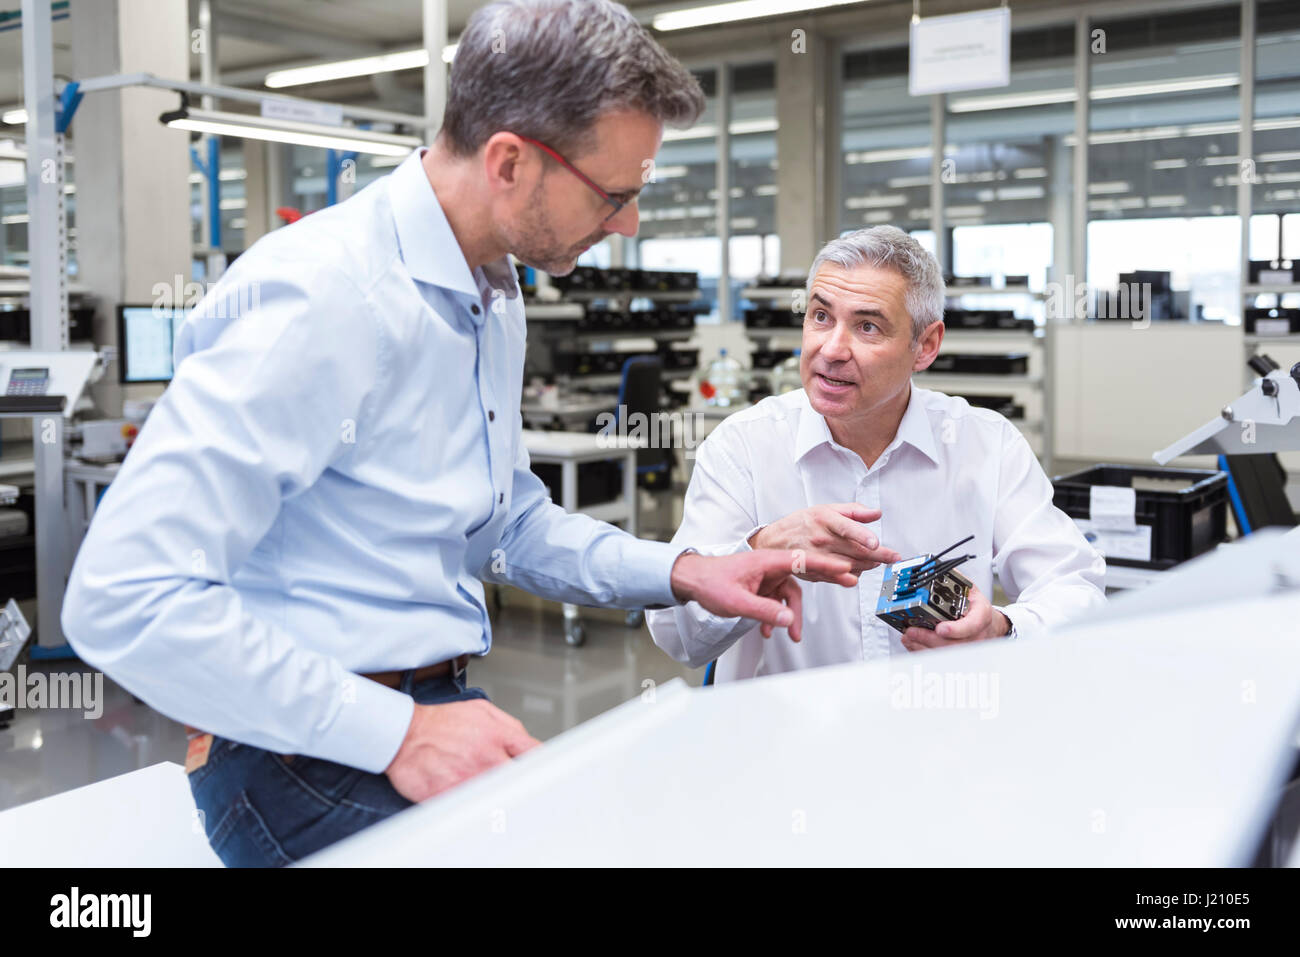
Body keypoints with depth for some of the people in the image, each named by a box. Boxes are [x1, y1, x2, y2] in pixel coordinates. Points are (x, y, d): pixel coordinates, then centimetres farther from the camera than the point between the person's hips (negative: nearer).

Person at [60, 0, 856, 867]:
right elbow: (122, 600, -23)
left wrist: (680, 572, 7)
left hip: (440, 707, 8)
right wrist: (395, 733, -24)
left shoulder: (494, 298, 11)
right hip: (312, 756, -8)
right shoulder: (323, 300, -19)